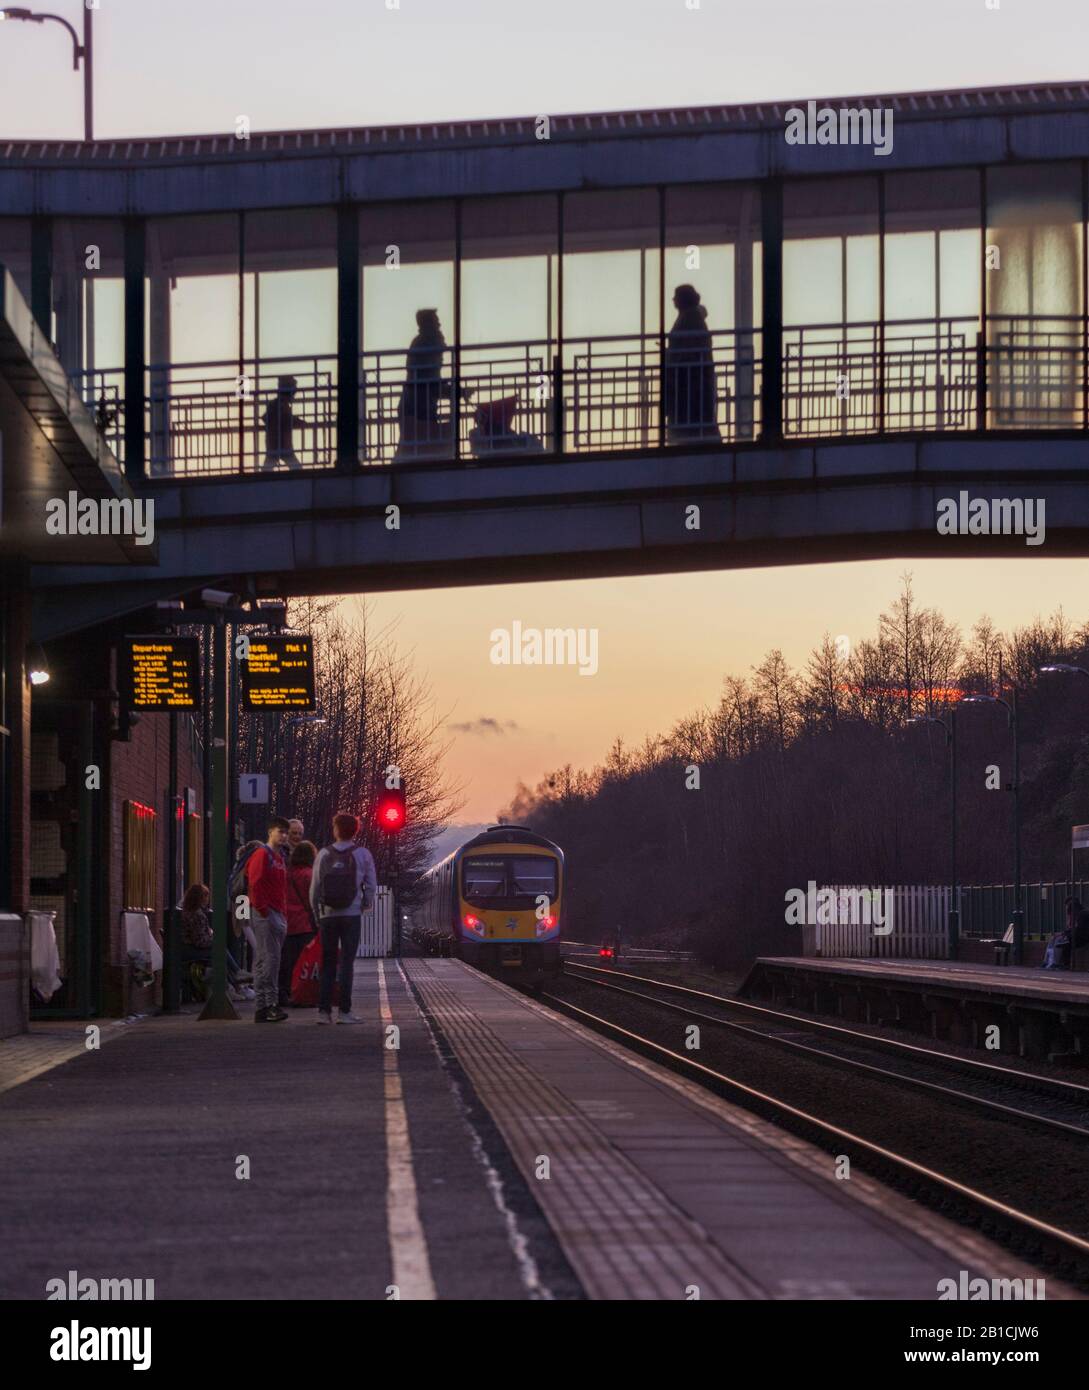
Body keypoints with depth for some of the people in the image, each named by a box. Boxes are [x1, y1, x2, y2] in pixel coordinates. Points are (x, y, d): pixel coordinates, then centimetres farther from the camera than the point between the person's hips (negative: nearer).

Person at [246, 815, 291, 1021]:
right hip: (265, 914, -9)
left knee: (265, 961, 8)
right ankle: (270, 1004, -16)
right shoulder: (262, 855, -7)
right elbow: (255, 884, -15)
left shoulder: (279, 857, 21)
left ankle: (263, 1008, 9)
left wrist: (284, 916, 18)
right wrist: (263, 910, -17)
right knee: (270, 958, -13)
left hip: (278, 914, 9)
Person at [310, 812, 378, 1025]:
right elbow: (371, 885, -1)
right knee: (347, 963, 0)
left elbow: (315, 887, 1)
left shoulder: (324, 854, 0)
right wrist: (365, 906, 14)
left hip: (327, 914, 1)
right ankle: (344, 1011, -4)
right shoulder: (362, 855, -2)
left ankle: (324, 1010, 3)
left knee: (327, 963, 8)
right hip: (352, 914, -1)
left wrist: (316, 913, 11)